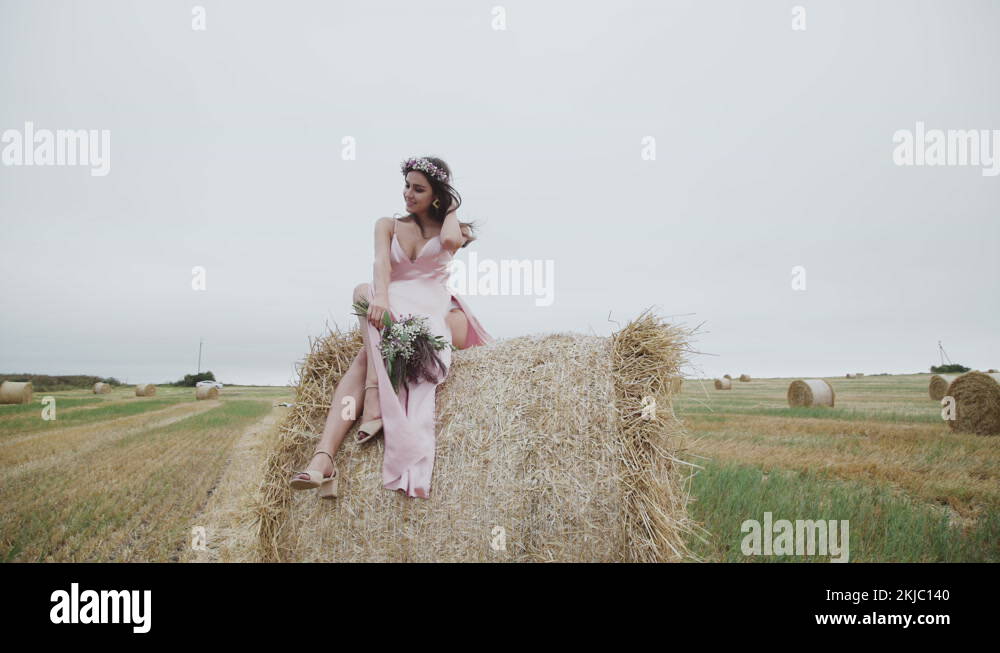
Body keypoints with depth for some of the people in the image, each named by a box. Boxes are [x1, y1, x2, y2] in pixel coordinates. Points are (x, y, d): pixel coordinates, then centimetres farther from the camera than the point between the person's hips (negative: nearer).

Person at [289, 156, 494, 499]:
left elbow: (451, 241, -15)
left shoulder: (449, 227, 12)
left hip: (438, 315, -3)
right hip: (394, 310, 3)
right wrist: (381, 297, -28)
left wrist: (451, 210, 6)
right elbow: (381, 262, -7)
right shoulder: (388, 225, 15)